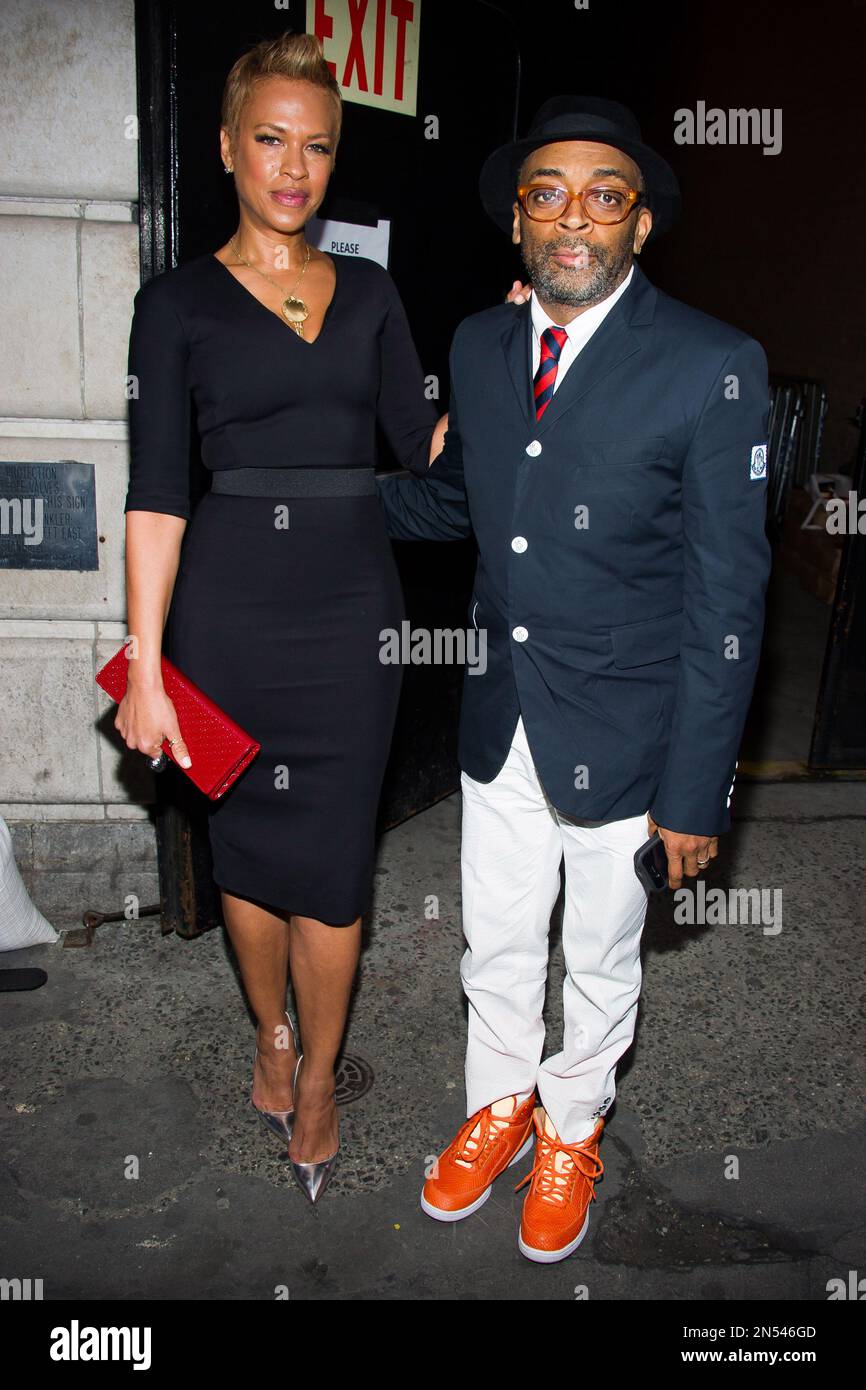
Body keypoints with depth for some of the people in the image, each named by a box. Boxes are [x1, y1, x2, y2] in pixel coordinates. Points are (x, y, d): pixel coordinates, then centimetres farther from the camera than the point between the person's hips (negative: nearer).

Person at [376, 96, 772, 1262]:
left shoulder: (713, 366, -16)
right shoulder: (480, 343, 1)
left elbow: (726, 597, -15)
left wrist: (696, 789, -14)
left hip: (621, 731, -4)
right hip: (500, 717, 4)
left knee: (601, 956, 17)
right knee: (497, 942, 20)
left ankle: (573, 1126, 45)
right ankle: (500, 1102, 47)